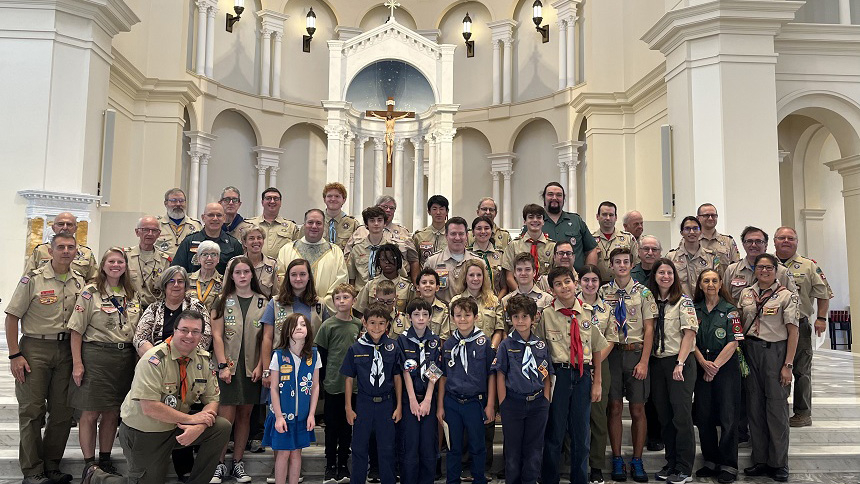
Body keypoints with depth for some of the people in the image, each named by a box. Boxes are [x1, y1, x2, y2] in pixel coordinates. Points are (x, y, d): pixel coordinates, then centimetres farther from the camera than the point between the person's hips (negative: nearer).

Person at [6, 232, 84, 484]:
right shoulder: (33, 279, -6)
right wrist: (15, 355, -10)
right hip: (35, 347, -4)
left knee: (63, 412, 7)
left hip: (66, 349, 4)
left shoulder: (80, 281, 6)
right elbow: (12, 316, -5)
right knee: (31, 410, 0)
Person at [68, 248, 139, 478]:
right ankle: (89, 464, 13)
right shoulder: (90, 292, -3)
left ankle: (105, 460, 23)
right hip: (95, 356, -4)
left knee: (112, 413, 11)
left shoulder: (131, 295, 12)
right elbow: (77, 329, -6)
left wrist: (138, 360, 11)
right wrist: (77, 362, -12)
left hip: (125, 358, 4)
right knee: (90, 413, 1)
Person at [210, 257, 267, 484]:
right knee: (226, 416, -4)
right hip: (228, 366, -2)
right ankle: (219, 465, 10)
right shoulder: (223, 301, 3)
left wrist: (260, 366, -3)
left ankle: (238, 463, 19)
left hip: (252, 368, 2)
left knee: (244, 415, 8)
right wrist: (223, 365, -9)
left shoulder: (262, 302, 6)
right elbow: (217, 335, -1)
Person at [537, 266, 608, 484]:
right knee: (555, 430, 3)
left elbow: (597, 350, 9)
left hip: (583, 375, 3)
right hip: (558, 374, -2)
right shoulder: (546, 315, -3)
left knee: (581, 432, 11)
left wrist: (597, 382, 7)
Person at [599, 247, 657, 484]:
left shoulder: (643, 292, 4)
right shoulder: (603, 292, 5)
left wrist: (643, 362, -8)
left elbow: (649, 329, 1)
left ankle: (637, 461, 15)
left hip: (636, 352, 0)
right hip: (611, 353, 0)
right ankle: (617, 460, 14)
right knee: (614, 407, 4)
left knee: (638, 409, 4)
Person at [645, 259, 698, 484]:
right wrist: (646, 362, 3)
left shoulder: (684, 301, -3)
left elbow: (689, 332, -10)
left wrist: (680, 363, -17)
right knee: (664, 415, 9)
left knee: (681, 414, -5)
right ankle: (671, 464, 20)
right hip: (657, 363, 5)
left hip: (680, 363, -5)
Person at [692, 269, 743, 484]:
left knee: (727, 417, -2)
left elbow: (733, 343, -8)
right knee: (703, 416, 6)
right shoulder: (695, 310, 8)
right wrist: (703, 363, -9)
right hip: (702, 368, 3)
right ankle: (710, 462, 19)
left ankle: (728, 466, 8)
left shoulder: (730, 311, -2)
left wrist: (715, 366, -11)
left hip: (726, 367, -3)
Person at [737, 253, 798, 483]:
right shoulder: (746, 294, 10)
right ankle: (760, 460, 17)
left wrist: (788, 364, -11)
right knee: (754, 406, 7)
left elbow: (793, 332, -6)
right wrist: (739, 354, 4)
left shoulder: (786, 296, -3)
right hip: (750, 352, 4)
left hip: (775, 351, -4)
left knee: (776, 406, -1)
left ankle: (778, 464, 11)